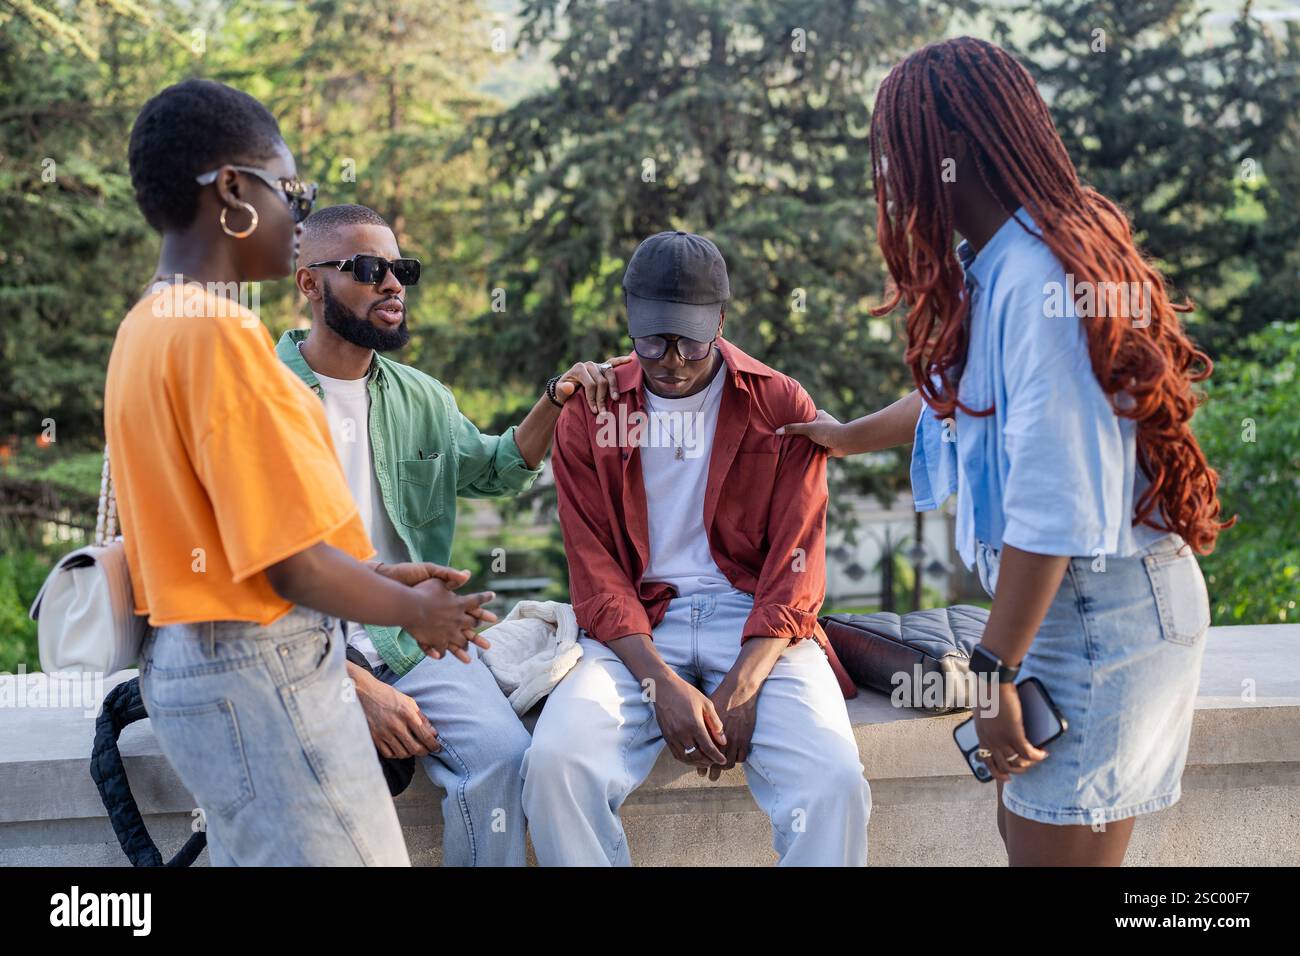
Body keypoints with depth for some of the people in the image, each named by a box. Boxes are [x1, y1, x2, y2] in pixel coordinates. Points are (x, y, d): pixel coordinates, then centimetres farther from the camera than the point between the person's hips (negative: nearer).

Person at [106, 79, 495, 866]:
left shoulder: (147, 328, 11)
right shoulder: (221, 333, -18)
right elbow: (295, 566, -19)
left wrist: (382, 577, 16)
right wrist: (417, 611, -2)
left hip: (186, 659, 10)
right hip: (262, 673, -10)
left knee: (255, 850, 16)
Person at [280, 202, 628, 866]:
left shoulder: (419, 398, 12)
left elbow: (494, 470, 29)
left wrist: (556, 400, 9)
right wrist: (357, 686, -17)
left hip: (414, 637, 4)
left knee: (502, 755, -23)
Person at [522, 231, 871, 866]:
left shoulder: (782, 406, 4)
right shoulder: (587, 416, 6)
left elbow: (796, 566, -1)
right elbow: (596, 574, 1)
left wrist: (743, 684, -16)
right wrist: (661, 683, -16)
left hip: (758, 626, 0)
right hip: (636, 628, 1)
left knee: (834, 782, -27)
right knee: (555, 764, -28)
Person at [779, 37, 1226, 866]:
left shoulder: (1038, 276, -23)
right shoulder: (1002, 262, 7)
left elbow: (1054, 508, -25)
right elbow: (962, 394, 26)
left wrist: (995, 671, -19)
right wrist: (849, 436, 41)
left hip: (1100, 614, -9)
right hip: (1070, 603, 9)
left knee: (1055, 847, 3)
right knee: (1026, 829, 20)